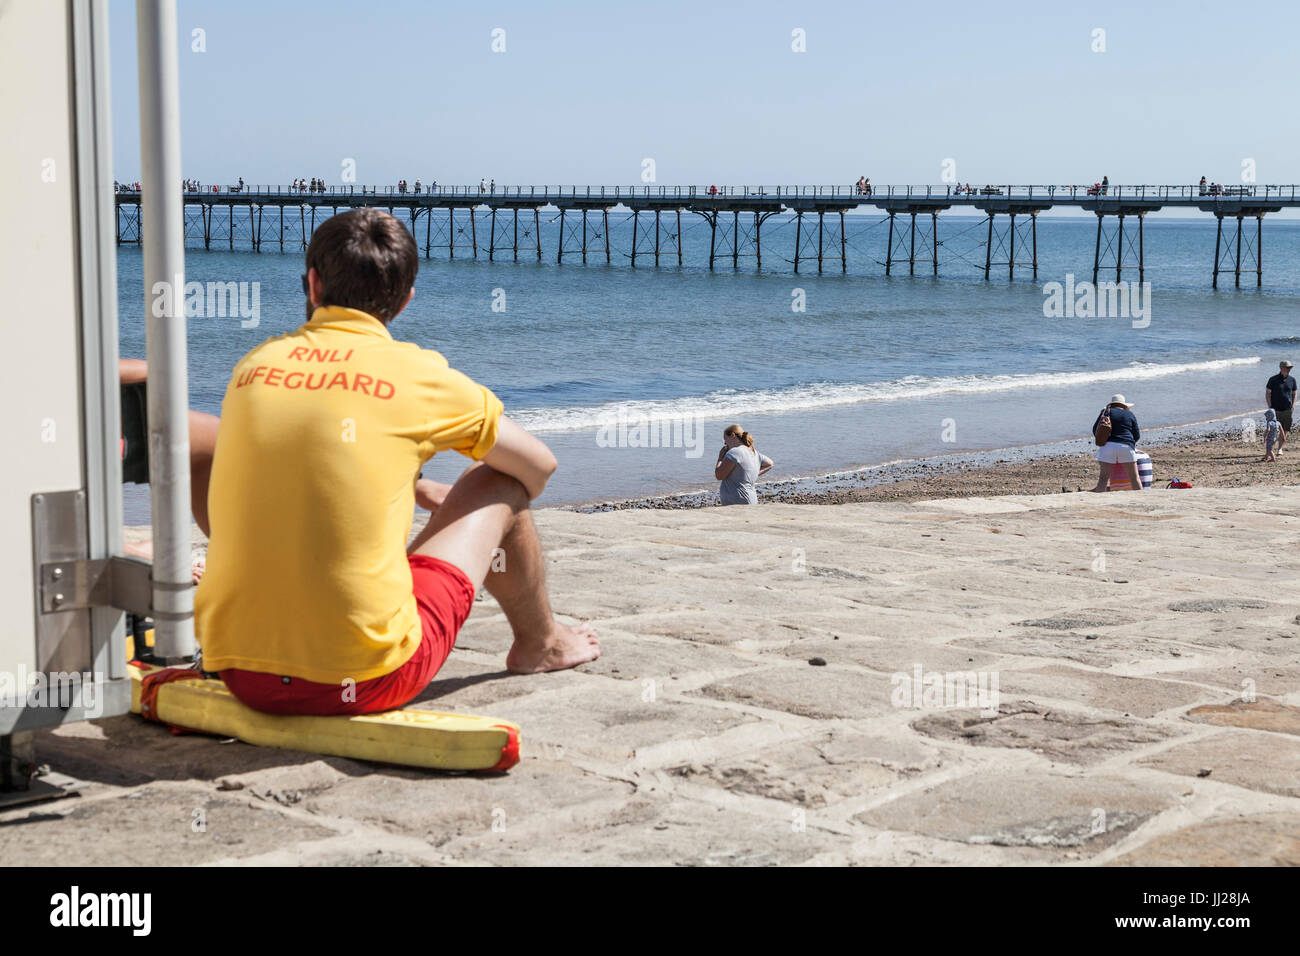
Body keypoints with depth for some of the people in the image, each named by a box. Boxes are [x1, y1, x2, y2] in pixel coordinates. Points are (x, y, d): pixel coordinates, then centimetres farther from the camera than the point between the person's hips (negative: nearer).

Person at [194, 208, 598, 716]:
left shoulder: (254, 364, 8)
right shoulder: (416, 372, -3)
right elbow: (539, 467, 13)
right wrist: (455, 504, 35)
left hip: (237, 673, 5)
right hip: (364, 682, -4)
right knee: (497, 484, 17)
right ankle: (539, 645, 41)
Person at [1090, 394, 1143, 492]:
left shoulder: (1106, 412, 11)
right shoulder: (1130, 414, 13)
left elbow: (1095, 430, 10)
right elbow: (1137, 436, 14)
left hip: (1107, 446, 0)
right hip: (1126, 447, 0)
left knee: (1103, 477, -1)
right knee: (1134, 477, 6)